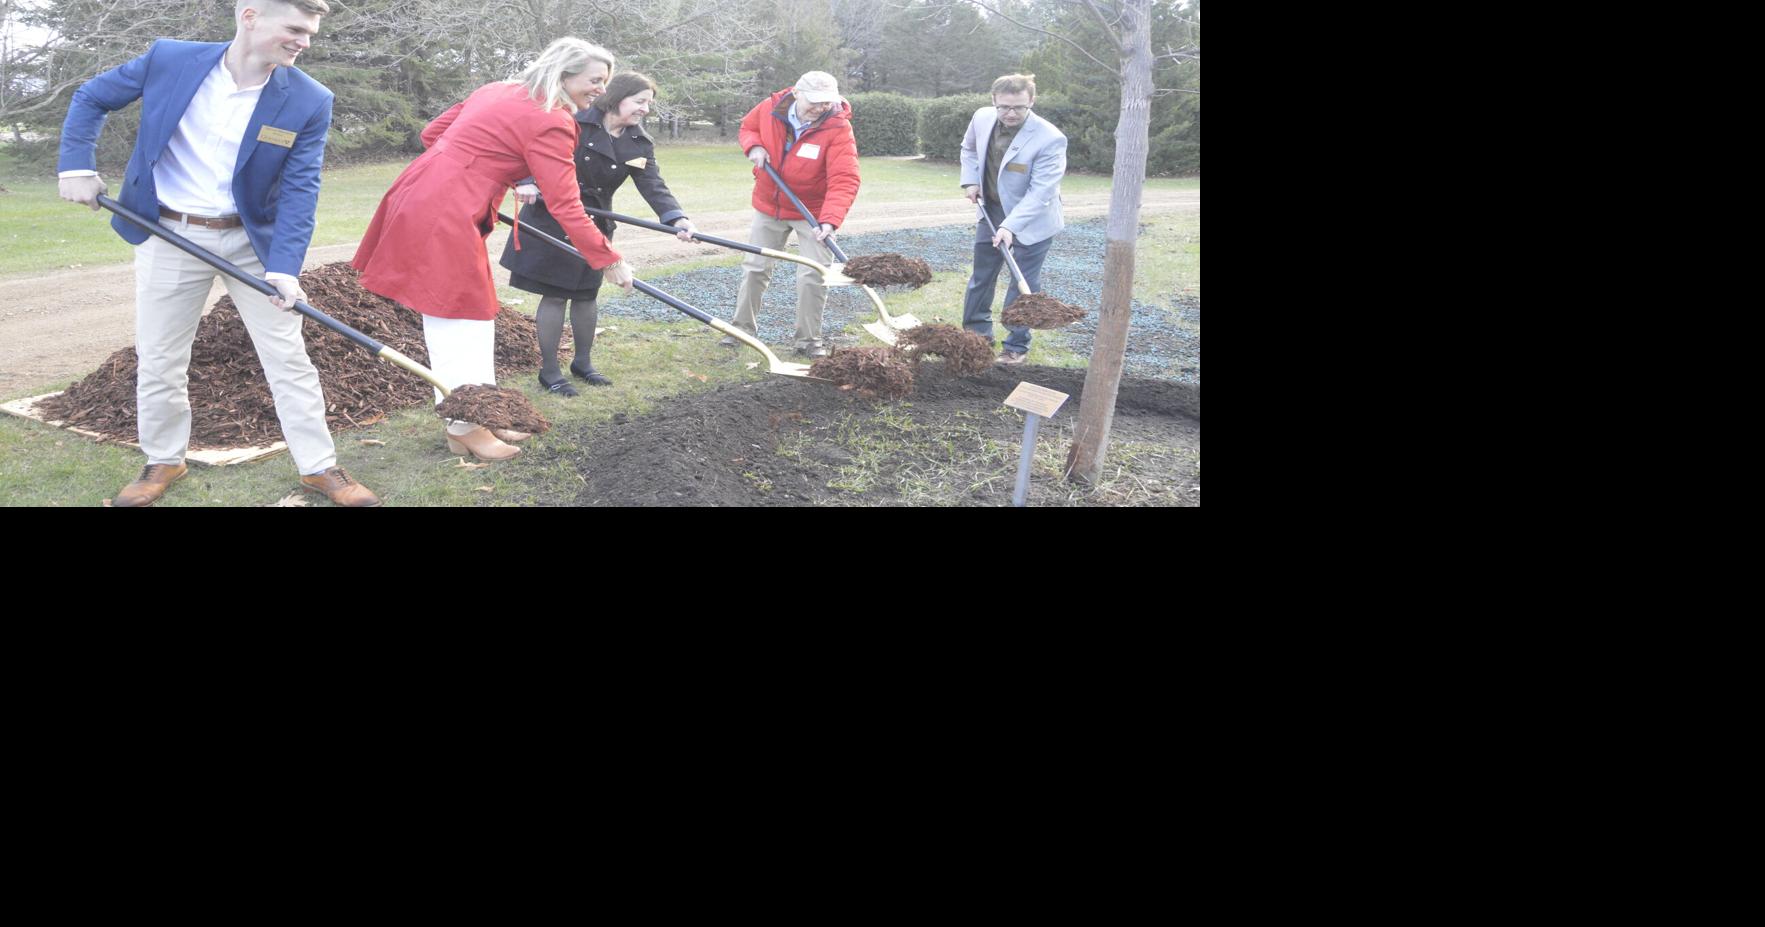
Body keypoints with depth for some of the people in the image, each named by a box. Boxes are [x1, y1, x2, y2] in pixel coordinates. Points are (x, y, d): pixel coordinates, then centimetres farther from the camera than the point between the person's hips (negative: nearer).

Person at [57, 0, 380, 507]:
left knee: (288, 356, 2)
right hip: (169, 236, 1)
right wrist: (77, 165, -7)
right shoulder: (169, 60, -11)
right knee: (159, 358, 9)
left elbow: (300, 190, -13)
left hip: (251, 240, 0)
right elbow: (91, 98, 5)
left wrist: (284, 266, -24)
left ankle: (318, 465, 14)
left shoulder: (309, 102, -13)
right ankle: (163, 461, 29)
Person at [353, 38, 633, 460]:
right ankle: (464, 429, 11)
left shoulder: (497, 91, 14)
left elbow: (432, 133, 18)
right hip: (442, 217, -9)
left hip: (421, 198, 9)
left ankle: (478, 414, 25)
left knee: (474, 314, 16)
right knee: (459, 318, 1)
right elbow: (566, 207, -14)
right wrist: (609, 262, -8)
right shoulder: (549, 122, -12)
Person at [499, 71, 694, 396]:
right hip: (551, 219, -5)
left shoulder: (639, 144, -1)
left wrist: (677, 218, -30)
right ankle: (549, 370, 10)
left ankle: (583, 362, 31)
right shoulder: (574, 121, -14)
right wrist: (527, 182, -33)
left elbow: (654, 186, -13)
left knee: (586, 294, 13)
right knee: (555, 294, -1)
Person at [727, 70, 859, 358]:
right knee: (755, 267, 12)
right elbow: (748, 126, 9)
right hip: (769, 205, 3)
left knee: (814, 275, -6)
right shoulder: (770, 108, -15)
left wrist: (830, 221, -46)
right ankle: (743, 327, 29)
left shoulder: (838, 128, -26)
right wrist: (754, 146, -15)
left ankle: (809, 339, 10)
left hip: (813, 212, -3)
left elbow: (844, 180, -33)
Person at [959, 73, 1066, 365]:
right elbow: (969, 148, 13)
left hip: (1031, 222, -6)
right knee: (981, 276, 17)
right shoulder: (982, 118, -10)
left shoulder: (1050, 139, -27)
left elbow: (1041, 192, -28)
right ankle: (977, 333, 35)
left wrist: (1010, 227, -36)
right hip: (991, 212, 6)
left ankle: (1016, 346, 15)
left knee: (1023, 286, 0)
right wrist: (970, 180, -1)